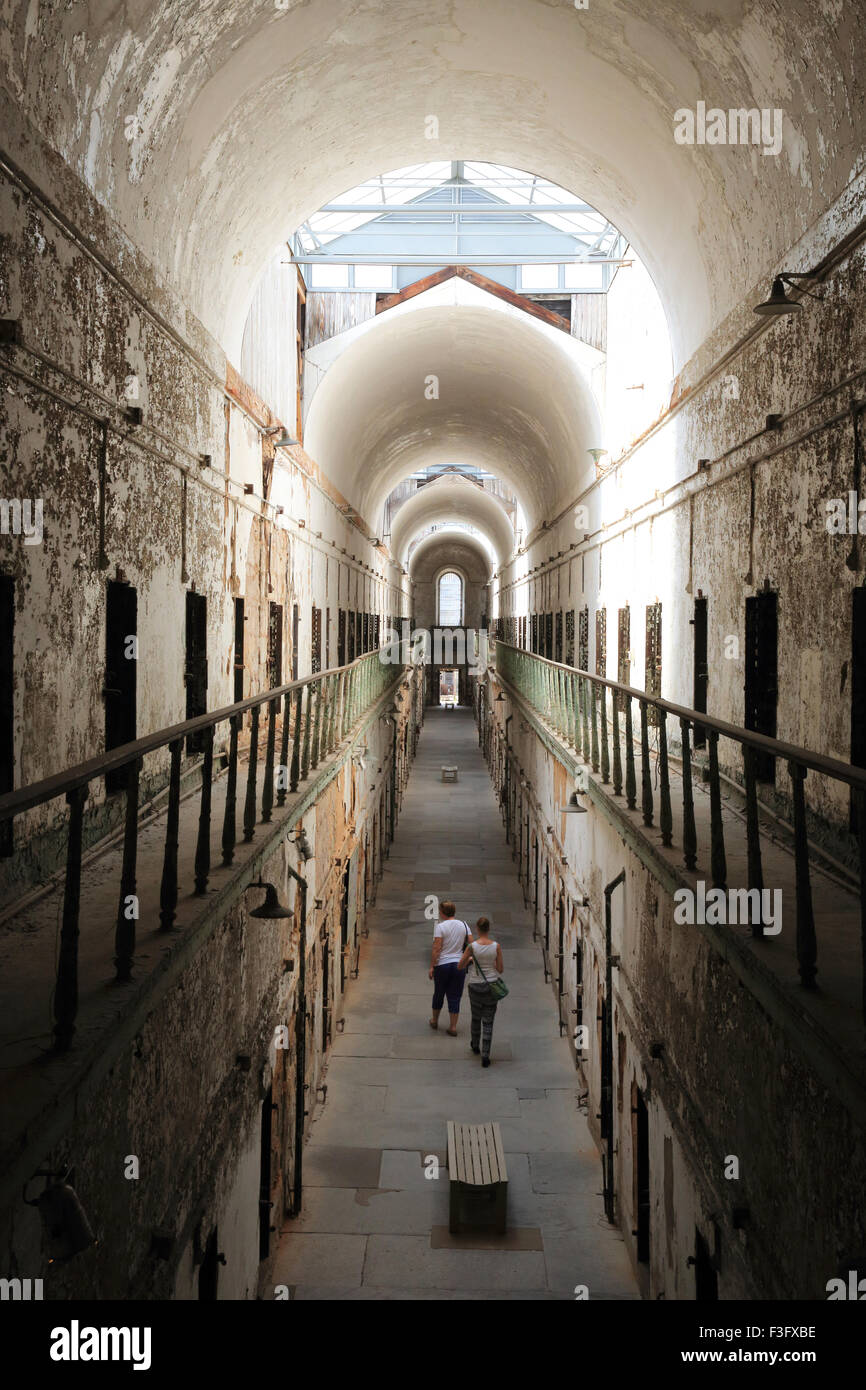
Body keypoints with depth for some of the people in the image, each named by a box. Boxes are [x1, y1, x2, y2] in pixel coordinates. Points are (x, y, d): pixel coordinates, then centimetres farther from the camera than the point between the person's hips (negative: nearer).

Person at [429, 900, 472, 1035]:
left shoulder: (440, 926, -12)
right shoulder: (463, 925, 1)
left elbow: (436, 949, -15)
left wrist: (432, 966, -9)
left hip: (442, 965, -3)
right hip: (459, 964, 3)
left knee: (438, 994, 16)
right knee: (455, 996, 8)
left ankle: (435, 1021, 33)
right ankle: (453, 1027, 6)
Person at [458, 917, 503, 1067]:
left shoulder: (472, 946, -13)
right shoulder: (496, 946, -10)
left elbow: (460, 966, -4)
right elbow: (500, 970, -5)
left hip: (476, 986, 0)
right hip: (492, 986, 0)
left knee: (476, 1018, 22)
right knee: (488, 1022, 6)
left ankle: (475, 1045, 44)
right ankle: (485, 1056, 0)